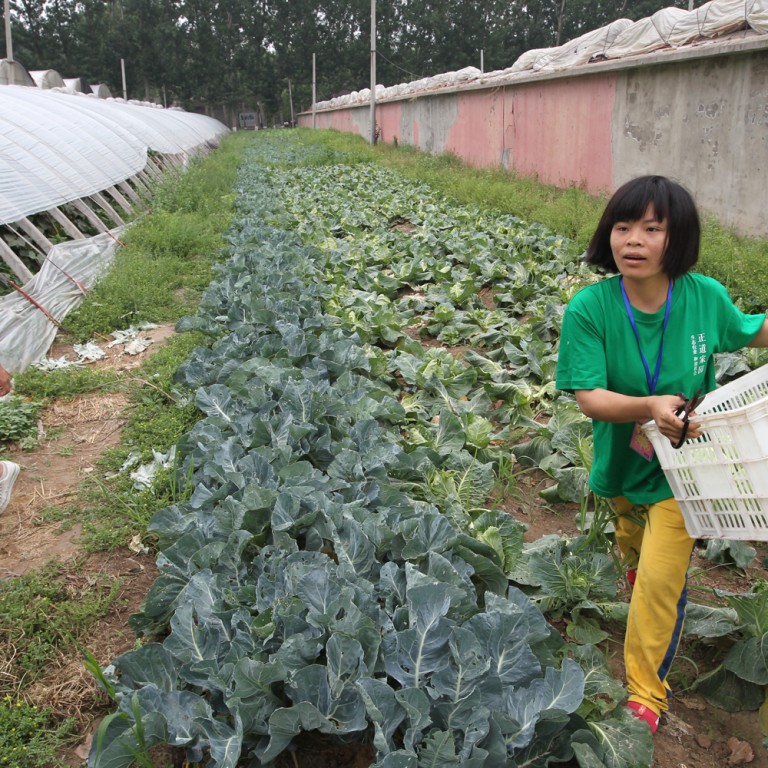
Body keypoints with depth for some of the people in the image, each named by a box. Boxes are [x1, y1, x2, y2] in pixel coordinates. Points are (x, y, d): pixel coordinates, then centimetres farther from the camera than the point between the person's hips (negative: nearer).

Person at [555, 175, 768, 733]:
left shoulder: (705, 297, -17)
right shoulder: (590, 309, -23)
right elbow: (589, 397, -26)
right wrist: (650, 406, -43)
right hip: (623, 456, 1)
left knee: (660, 578, -2)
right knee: (635, 548, 28)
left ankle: (647, 691, 20)